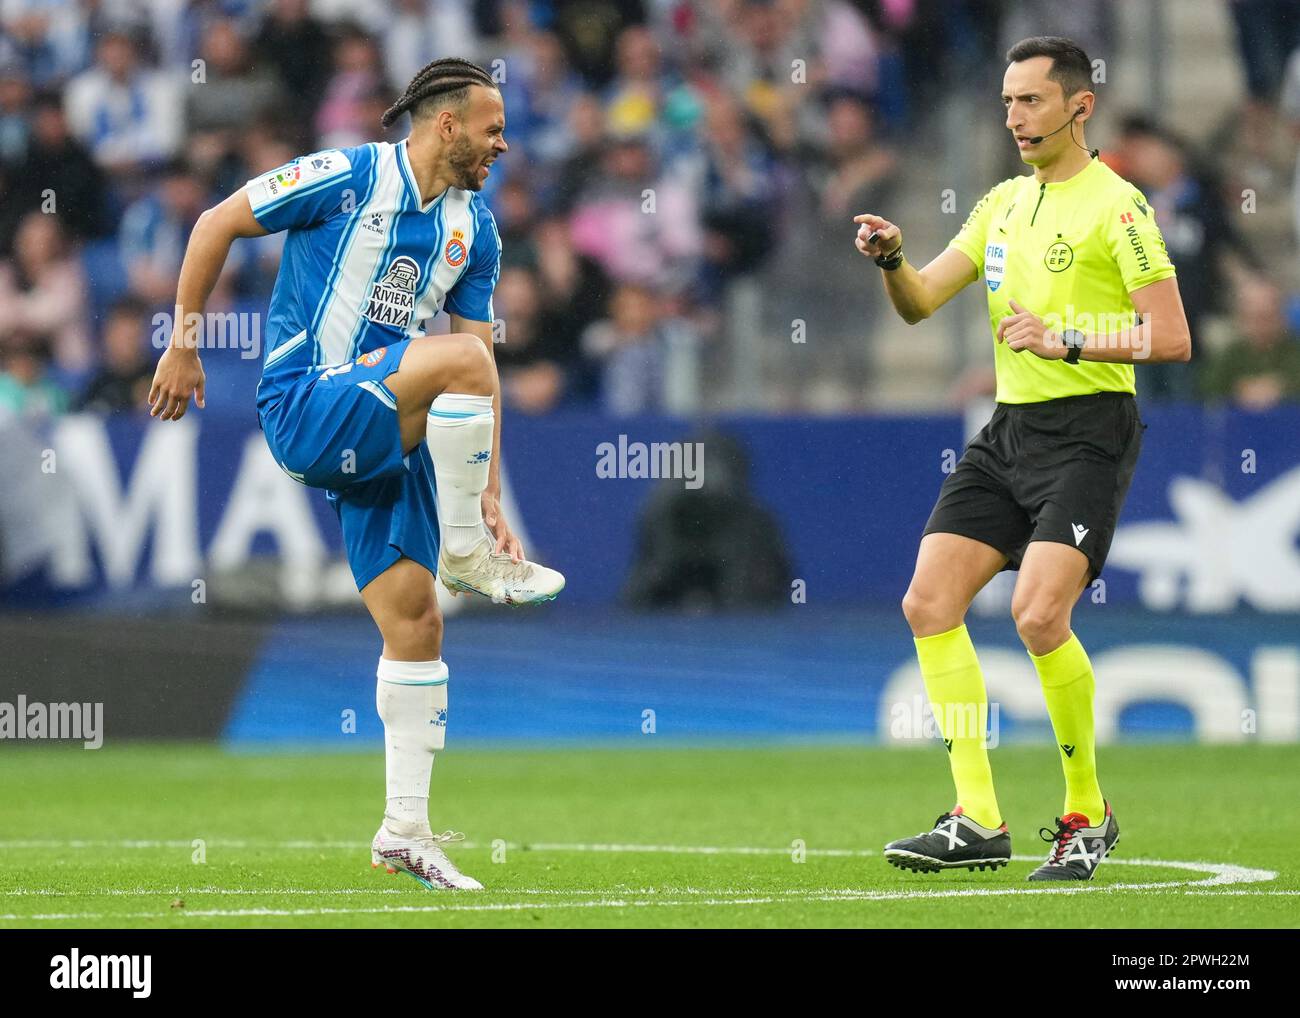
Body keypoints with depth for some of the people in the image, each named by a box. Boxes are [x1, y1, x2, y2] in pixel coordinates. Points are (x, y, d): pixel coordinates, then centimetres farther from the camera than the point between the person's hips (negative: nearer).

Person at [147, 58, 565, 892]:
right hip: (305, 408, -6)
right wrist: (183, 345, -1)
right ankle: (465, 555, -16)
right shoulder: (348, 177, -8)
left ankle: (405, 828, 5)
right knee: (460, 356, -29)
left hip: (383, 436, 7)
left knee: (416, 623, 0)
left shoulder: (476, 230, 12)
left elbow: (482, 371, 14)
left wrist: (488, 489, 7)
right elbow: (218, 223, -2)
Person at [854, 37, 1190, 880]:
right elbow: (919, 304, 15)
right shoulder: (1004, 203, 15)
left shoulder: (1115, 204, -8)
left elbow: (1171, 338, -13)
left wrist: (1067, 341, -21)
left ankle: (1088, 814, -3)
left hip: (1088, 431, -8)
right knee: (930, 603, -4)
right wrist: (891, 259, -5)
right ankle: (978, 821, -2)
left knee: (1039, 614, -21)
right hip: (1009, 428, 8)